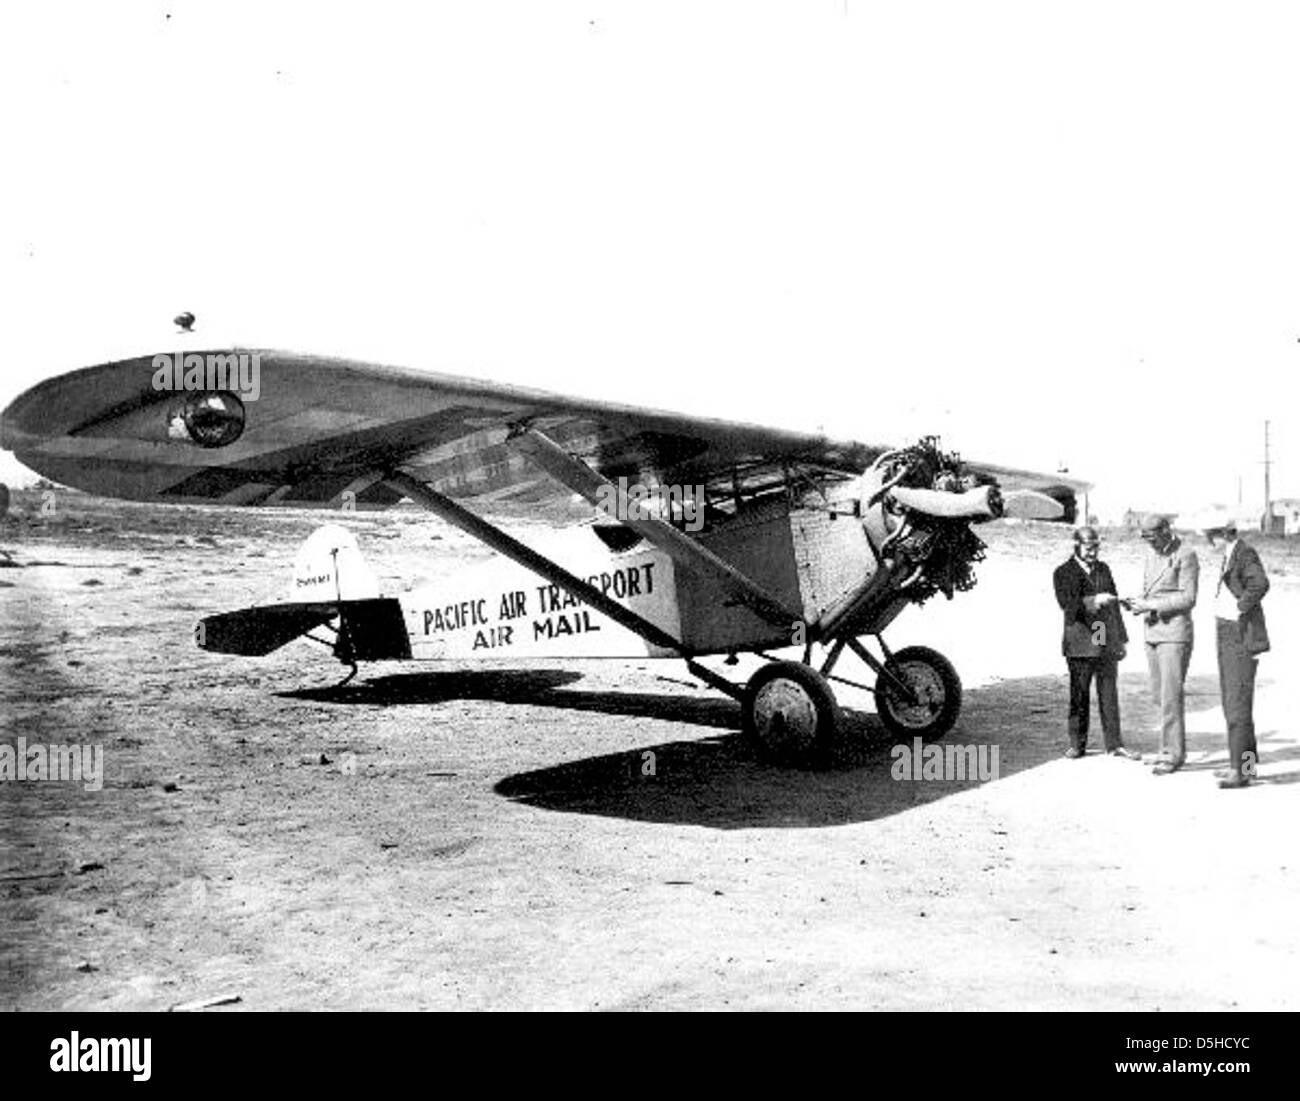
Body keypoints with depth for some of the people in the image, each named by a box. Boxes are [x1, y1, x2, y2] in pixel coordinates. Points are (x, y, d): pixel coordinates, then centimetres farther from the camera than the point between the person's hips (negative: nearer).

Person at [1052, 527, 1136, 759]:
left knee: (1109, 695, 5)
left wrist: (1120, 639, 15)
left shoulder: (1104, 569, 14)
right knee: (1079, 696, 2)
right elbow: (1067, 604, -15)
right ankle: (1077, 744, 12)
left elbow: (1114, 605, 17)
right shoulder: (1064, 572, -2)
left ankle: (1114, 744, 10)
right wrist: (1093, 600, -29)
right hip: (1080, 643, -4)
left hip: (1107, 643, 4)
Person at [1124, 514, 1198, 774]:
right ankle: (1173, 746, 22)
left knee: (1170, 697, -6)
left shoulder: (1186, 556, -10)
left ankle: (1172, 755, 1)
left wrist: (1151, 605, -19)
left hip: (1175, 633, -7)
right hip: (1152, 632, 8)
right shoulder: (1151, 554, 13)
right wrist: (1137, 604, -1)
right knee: (1159, 696, 11)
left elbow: (1188, 599, -14)